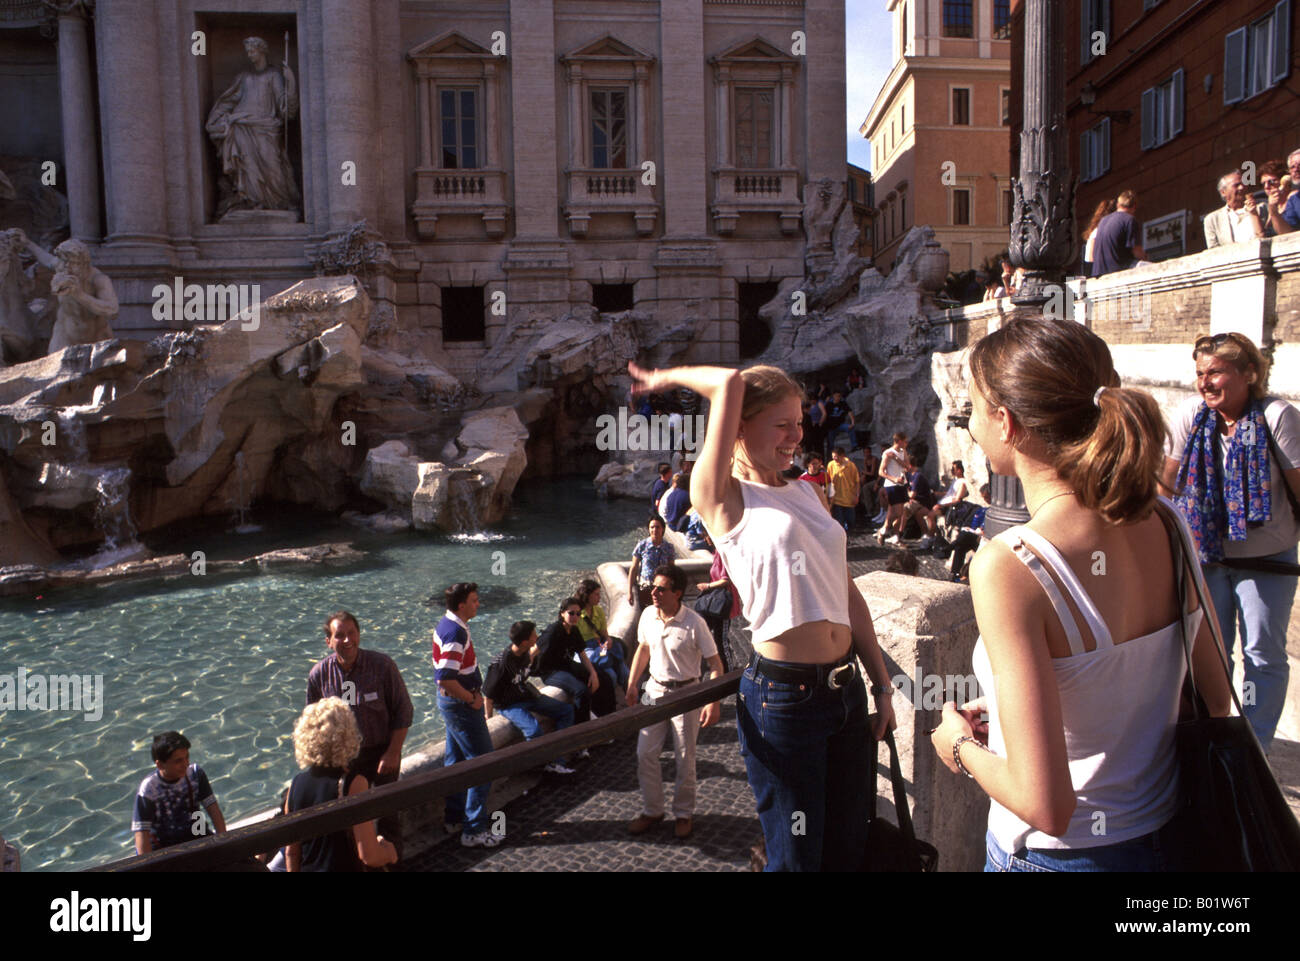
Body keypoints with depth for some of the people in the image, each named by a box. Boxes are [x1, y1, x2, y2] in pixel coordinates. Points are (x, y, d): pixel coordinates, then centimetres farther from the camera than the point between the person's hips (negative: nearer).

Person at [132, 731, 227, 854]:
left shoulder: (195, 774, -7)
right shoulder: (148, 790, -18)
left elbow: (212, 807, -6)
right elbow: (142, 833, -20)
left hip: (195, 835, 3)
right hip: (161, 846, -2)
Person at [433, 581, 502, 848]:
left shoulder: (447, 625, 8)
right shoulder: (456, 633, -25)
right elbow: (446, 679, -31)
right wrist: (472, 699, -19)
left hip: (453, 703, 10)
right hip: (460, 705, -10)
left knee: (455, 760, 20)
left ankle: (454, 818, 33)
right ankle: (474, 830, 2)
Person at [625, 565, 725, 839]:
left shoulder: (694, 623, -21)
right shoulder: (648, 617, -6)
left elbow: (716, 664, -15)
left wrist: (713, 702, -23)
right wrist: (632, 685, 11)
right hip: (655, 690, 5)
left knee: (685, 759, 6)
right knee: (645, 753, 6)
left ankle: (683, 813, 27)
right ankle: (652, 810, 25)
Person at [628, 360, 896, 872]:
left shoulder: (804, 493, 13)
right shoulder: (722, 498, -8)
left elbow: (845, 593, 14)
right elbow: (729, 384, -18)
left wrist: (882, 682, 13)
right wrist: (668, 377, -1)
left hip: (846, 689, 7)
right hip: (783, 697, -7)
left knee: (847, 848, 19)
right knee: (798, 855, 7)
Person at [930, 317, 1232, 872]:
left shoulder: (1008, 567, -29)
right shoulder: (1167, 524, -9)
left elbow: (1045, 804, -28)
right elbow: (1216, 704, 4)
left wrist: (963, 747, -9)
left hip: (1060, 854, -5)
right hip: (1165, 839, 6)